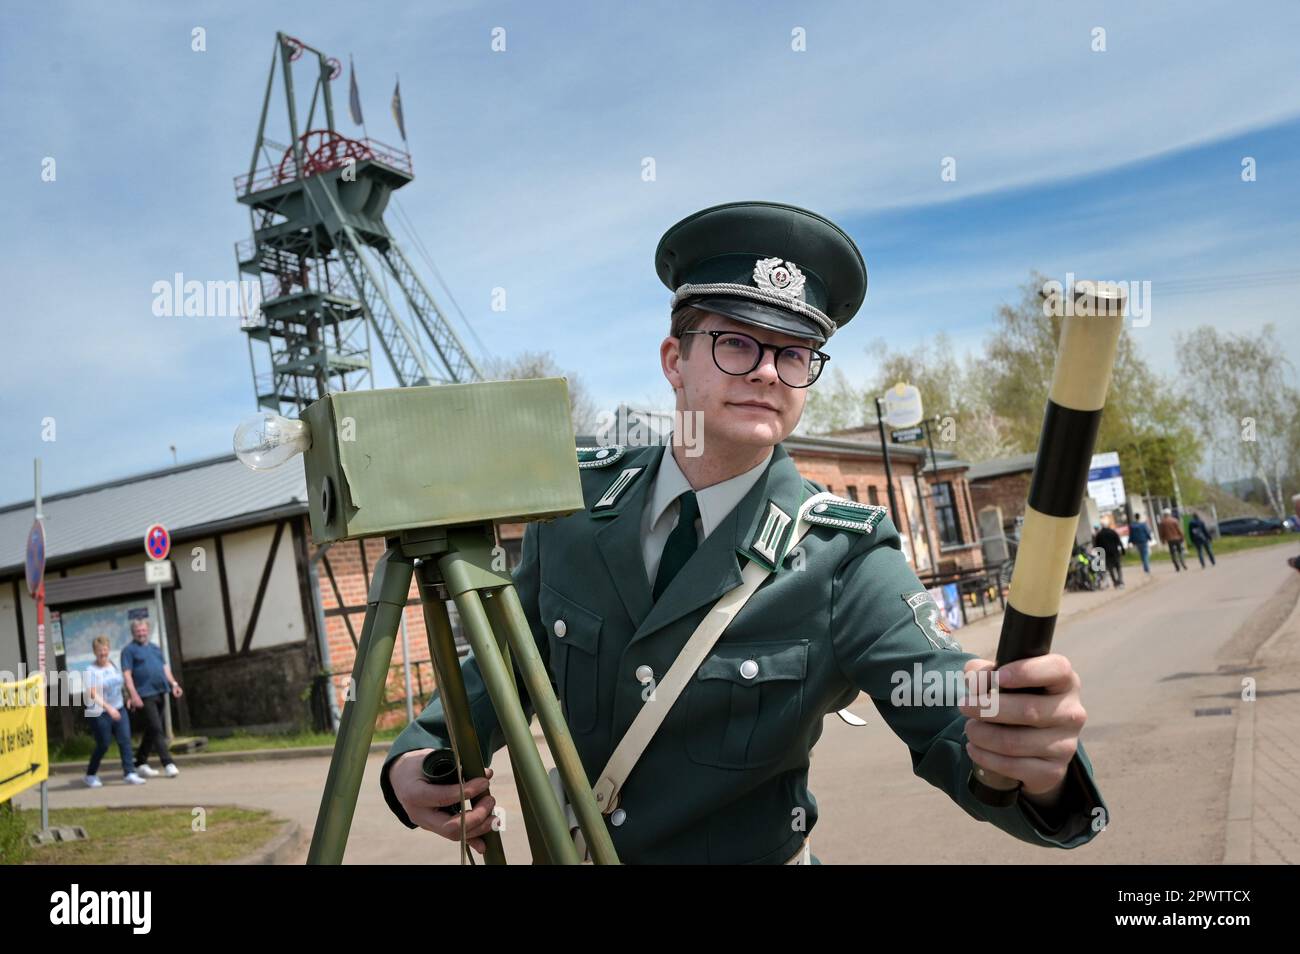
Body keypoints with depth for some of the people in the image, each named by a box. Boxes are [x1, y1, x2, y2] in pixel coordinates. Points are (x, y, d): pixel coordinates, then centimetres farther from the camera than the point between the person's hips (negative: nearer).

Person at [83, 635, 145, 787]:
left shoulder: (113, 665, 9)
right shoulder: (91, 670, -12)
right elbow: (93, 694, -22)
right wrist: (108, 708, -31)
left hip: (119, 710, 6)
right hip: (99, 713, -5)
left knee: (125, 740, -5)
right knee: (103, 745, 2)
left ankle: (129, 773, -6)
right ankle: (90, 775, 22)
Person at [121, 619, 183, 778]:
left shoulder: (155, 647, 19)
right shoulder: (129, 650, -2)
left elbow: (164, 667, 22)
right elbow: (127, 674, -9)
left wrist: (173, 683, 10)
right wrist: (134, 695, -18)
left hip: (160, 693, 7)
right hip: (145, 695, -7)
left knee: (151, 729, 12)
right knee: (156, 729, -11)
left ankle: (141, 762, 23)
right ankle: (168, 763, -13)